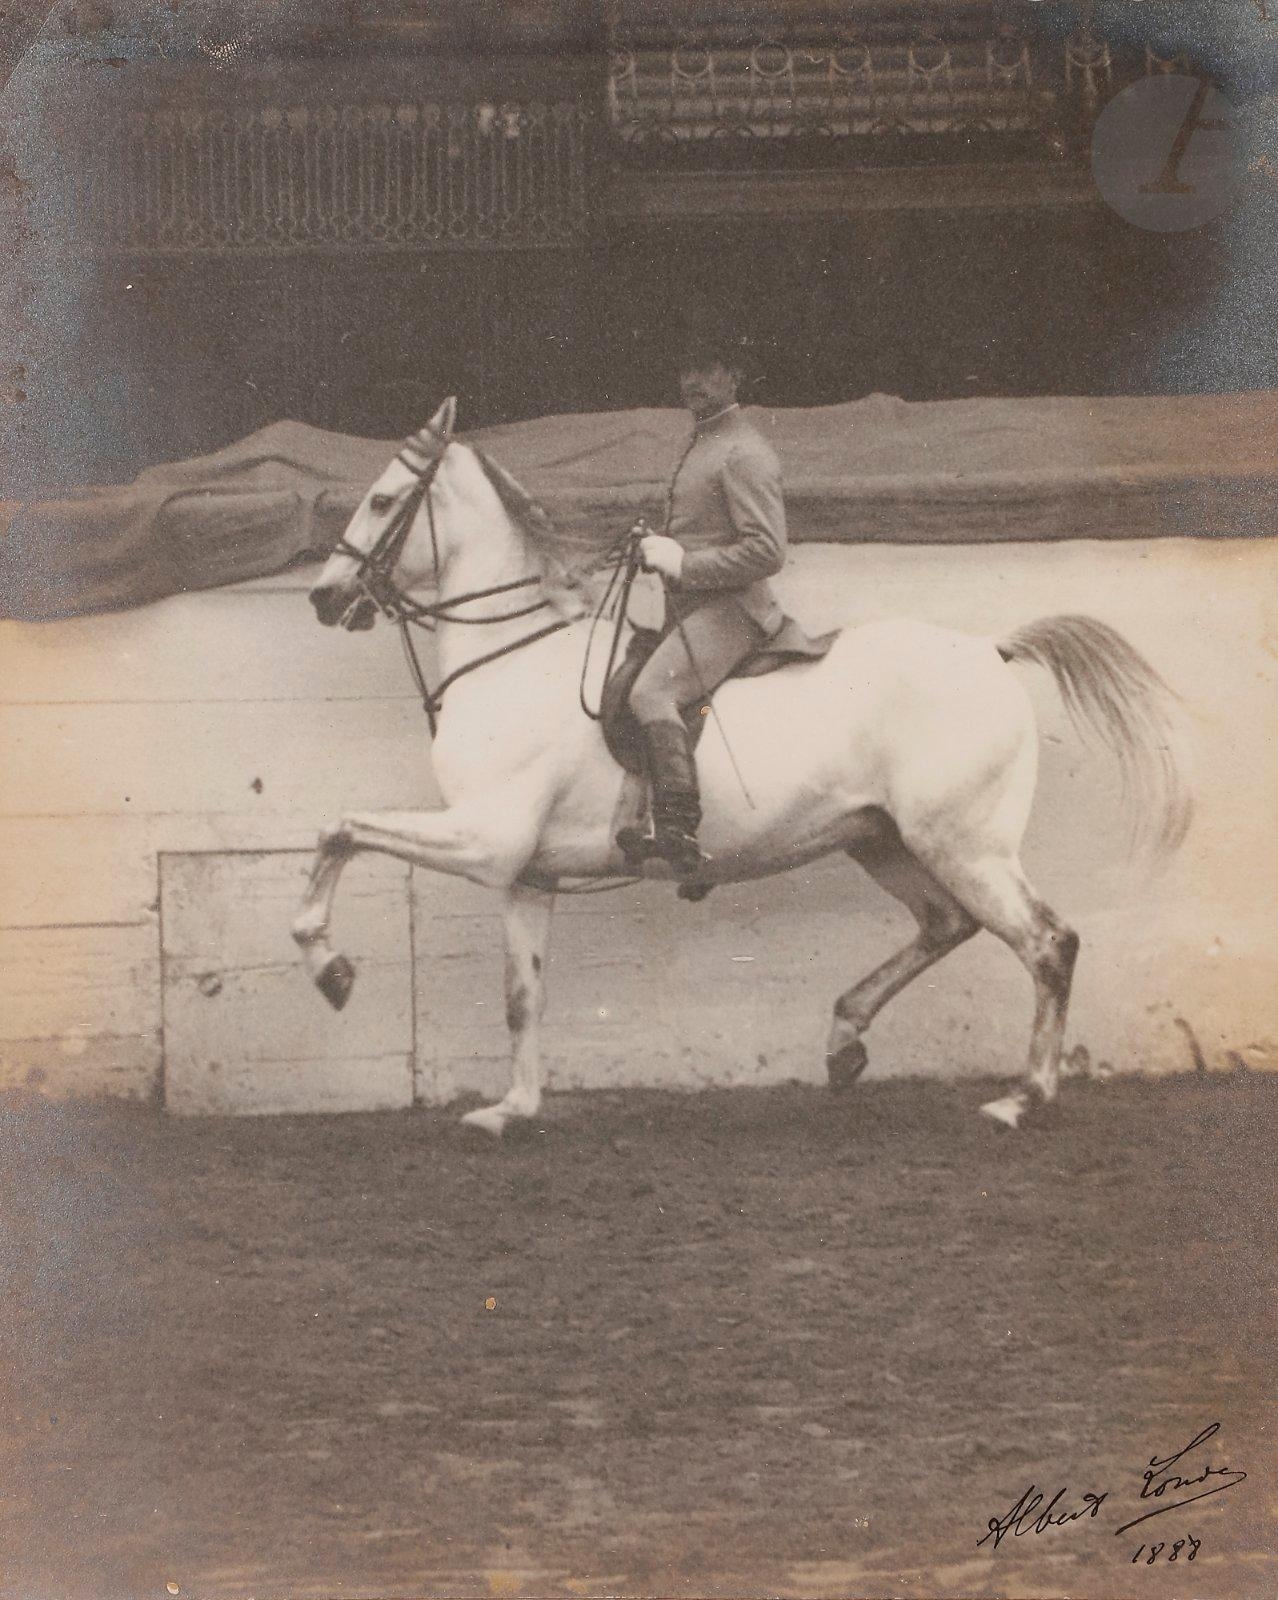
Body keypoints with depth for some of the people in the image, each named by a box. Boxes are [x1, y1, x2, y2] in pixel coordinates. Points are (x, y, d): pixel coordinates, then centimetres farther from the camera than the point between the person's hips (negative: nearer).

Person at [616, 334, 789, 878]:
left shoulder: (744, 455, -12)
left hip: (729, 609, -11)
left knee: (652, 693, -30)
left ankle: (678, 833, -37)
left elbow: (766, 551, -20)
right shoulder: (702, 445, 20)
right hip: (691, 609, 11)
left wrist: (682, 563, -20)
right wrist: (660, 548, 12)